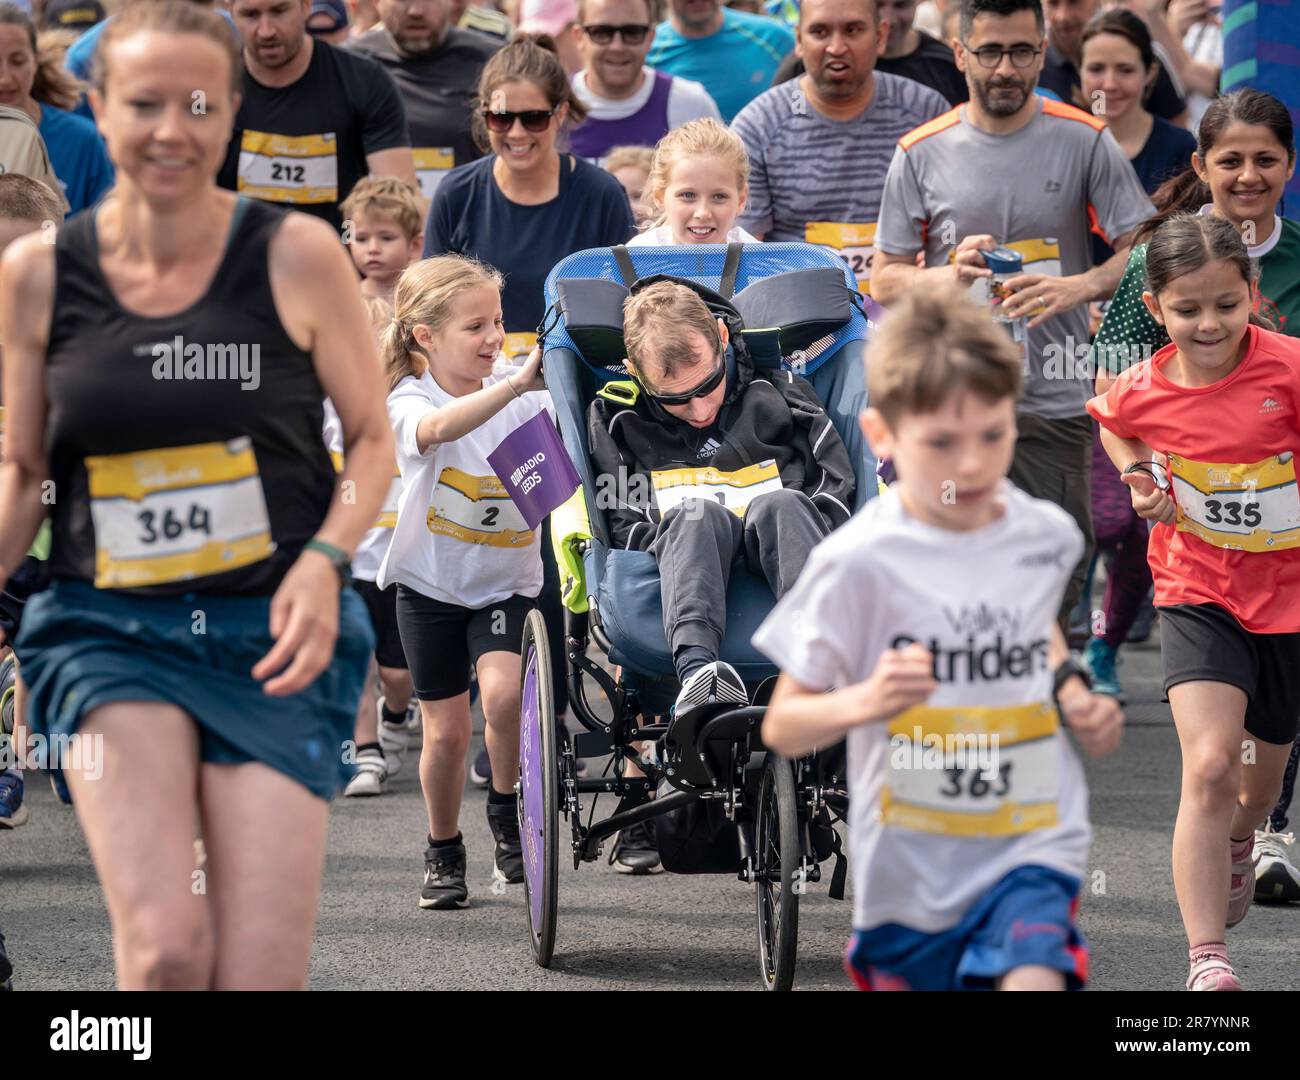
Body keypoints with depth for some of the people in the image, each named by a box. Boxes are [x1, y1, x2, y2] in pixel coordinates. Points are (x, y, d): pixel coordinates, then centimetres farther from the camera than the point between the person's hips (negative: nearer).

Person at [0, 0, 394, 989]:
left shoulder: (297, 256, -2)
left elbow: (372, 436, 8)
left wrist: (324, 560, -9)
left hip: (275, 635, 0)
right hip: (107, 634, 0)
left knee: (260, 976, -7)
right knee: (164, 951, -21)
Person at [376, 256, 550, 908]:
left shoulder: (522, 400, -4)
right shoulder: (409, 402, -15)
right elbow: (440, 426, -39)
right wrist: (516, 384, -52)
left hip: (507, 582, 1)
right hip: (430, 585, -1)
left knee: (503, 695, -23)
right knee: (446, 729, 4)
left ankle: (508, 814, 3)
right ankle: (443, 853, 26)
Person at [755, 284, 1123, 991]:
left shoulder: (1047, 536, -1)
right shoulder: (858, 562, -16)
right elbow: (781, 728, -11)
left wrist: (1071, 693, 5)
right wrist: (864, 701, -30)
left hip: (1033, 846, 1)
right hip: (911, 871, -1)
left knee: (1032, 978, -25)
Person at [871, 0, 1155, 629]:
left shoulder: (1085, 141, 2)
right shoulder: (921, 153, 5)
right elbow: (884, 280, 9)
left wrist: (1077, 287, -17)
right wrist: (949, 274, -12)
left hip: (1054, 407, 0)